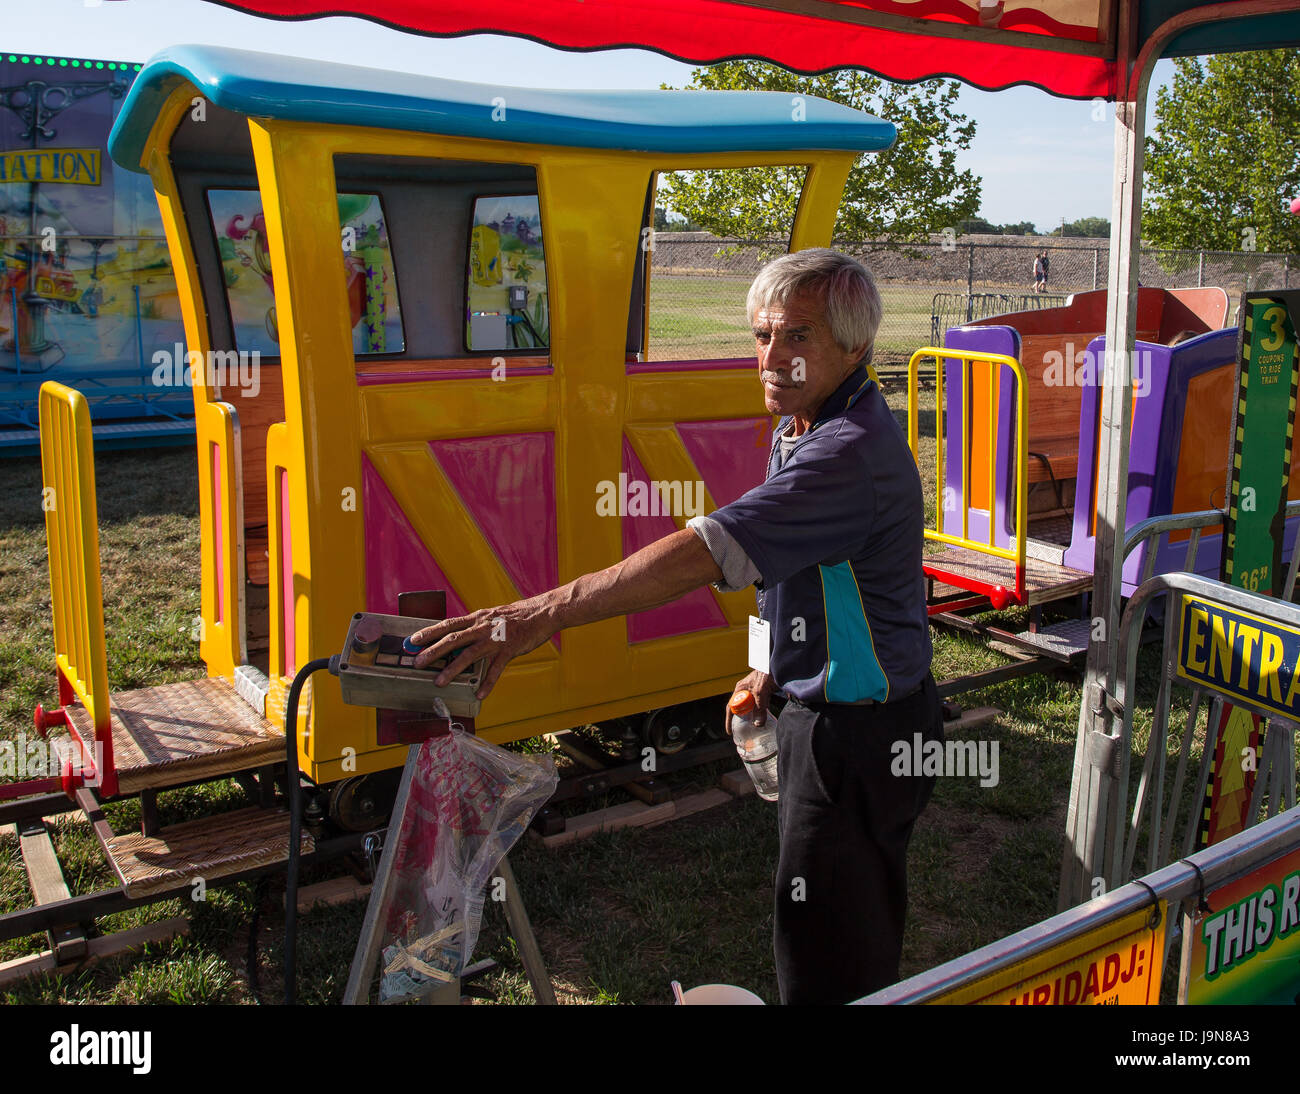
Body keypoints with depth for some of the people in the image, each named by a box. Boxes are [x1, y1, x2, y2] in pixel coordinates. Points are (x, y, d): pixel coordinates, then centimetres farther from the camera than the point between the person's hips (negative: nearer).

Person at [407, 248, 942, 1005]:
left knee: (827, 955, 2)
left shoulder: (853, 449, -27)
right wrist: (777, 667, 15)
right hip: (822, 706, 10)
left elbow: (708, 554, -37)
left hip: (862, 734, -10)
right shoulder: (804, 425, 8)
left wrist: (541, 615, -40)